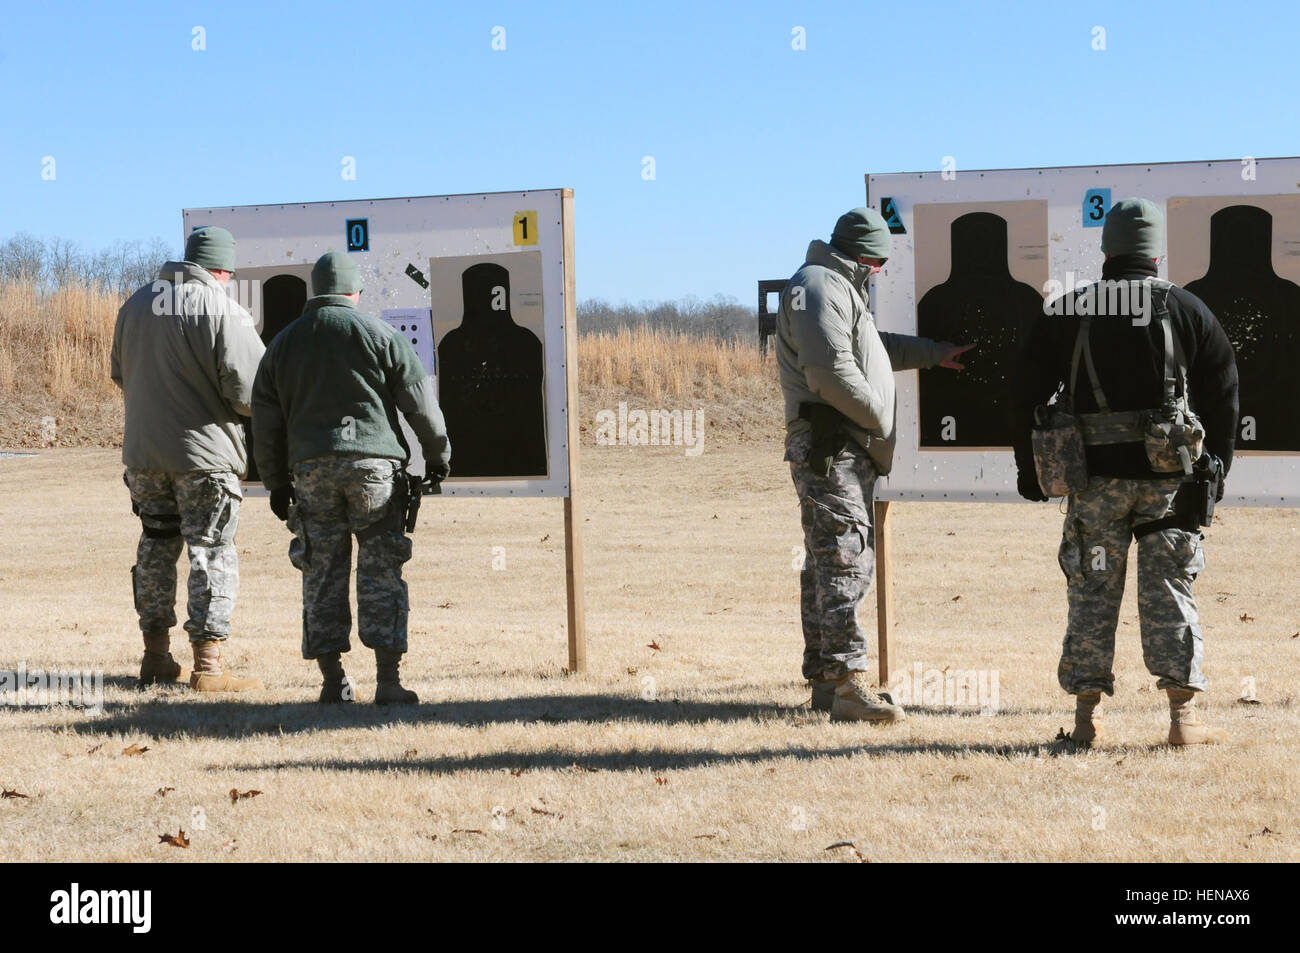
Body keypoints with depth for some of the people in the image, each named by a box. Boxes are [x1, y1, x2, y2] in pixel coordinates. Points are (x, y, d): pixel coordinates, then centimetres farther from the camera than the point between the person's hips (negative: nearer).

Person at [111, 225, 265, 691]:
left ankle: (156, 657, 22)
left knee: (156, 548, 16)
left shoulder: (136, 304, 8)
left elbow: (121, 376, 18)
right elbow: (248, 391, -16)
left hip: (142, 451, 6)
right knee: (212, 553, -1)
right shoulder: (224, 311, -12)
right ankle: (207, 666, -4)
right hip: (203, 450, -6)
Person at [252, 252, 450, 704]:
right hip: (374, 463, -3)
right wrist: (438, 454, 15)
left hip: (310, 468, 3)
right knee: (381, 572, -1)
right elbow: (419, 400, 2)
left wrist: (276, 482, 20)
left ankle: (333, 681, 5)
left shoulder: (282, 344, 13)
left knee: (322, 573, 7)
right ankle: (388, 681, -6)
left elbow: (265, 421, 13)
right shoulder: (380, 335, 3)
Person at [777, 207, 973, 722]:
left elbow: (874, 347, 40)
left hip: (846, 450, 11)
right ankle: (848, 681, -18)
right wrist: (880, 420, -12)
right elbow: (832, 373, -23)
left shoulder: (838, 289, 23)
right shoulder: (820, 288, -12)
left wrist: (936, 353, 43)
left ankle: (825, 679, 17)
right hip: (830, 448, -11)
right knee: (844, 560, -14)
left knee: (828, 563, 12)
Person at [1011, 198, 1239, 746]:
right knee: (1170, 592, 4)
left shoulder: (1067, 313, 3)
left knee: (1093, 594, 7)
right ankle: (1183, 718, 1)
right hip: (1168, 474, 0)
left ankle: (1086, 720, 8)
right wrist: (1216, 470, 12)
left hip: (1096, 475, 0)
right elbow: (1222, 396, 4)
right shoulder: (1186, 310, 3)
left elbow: (1027, 392, 5)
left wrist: (1029, 469, 14)